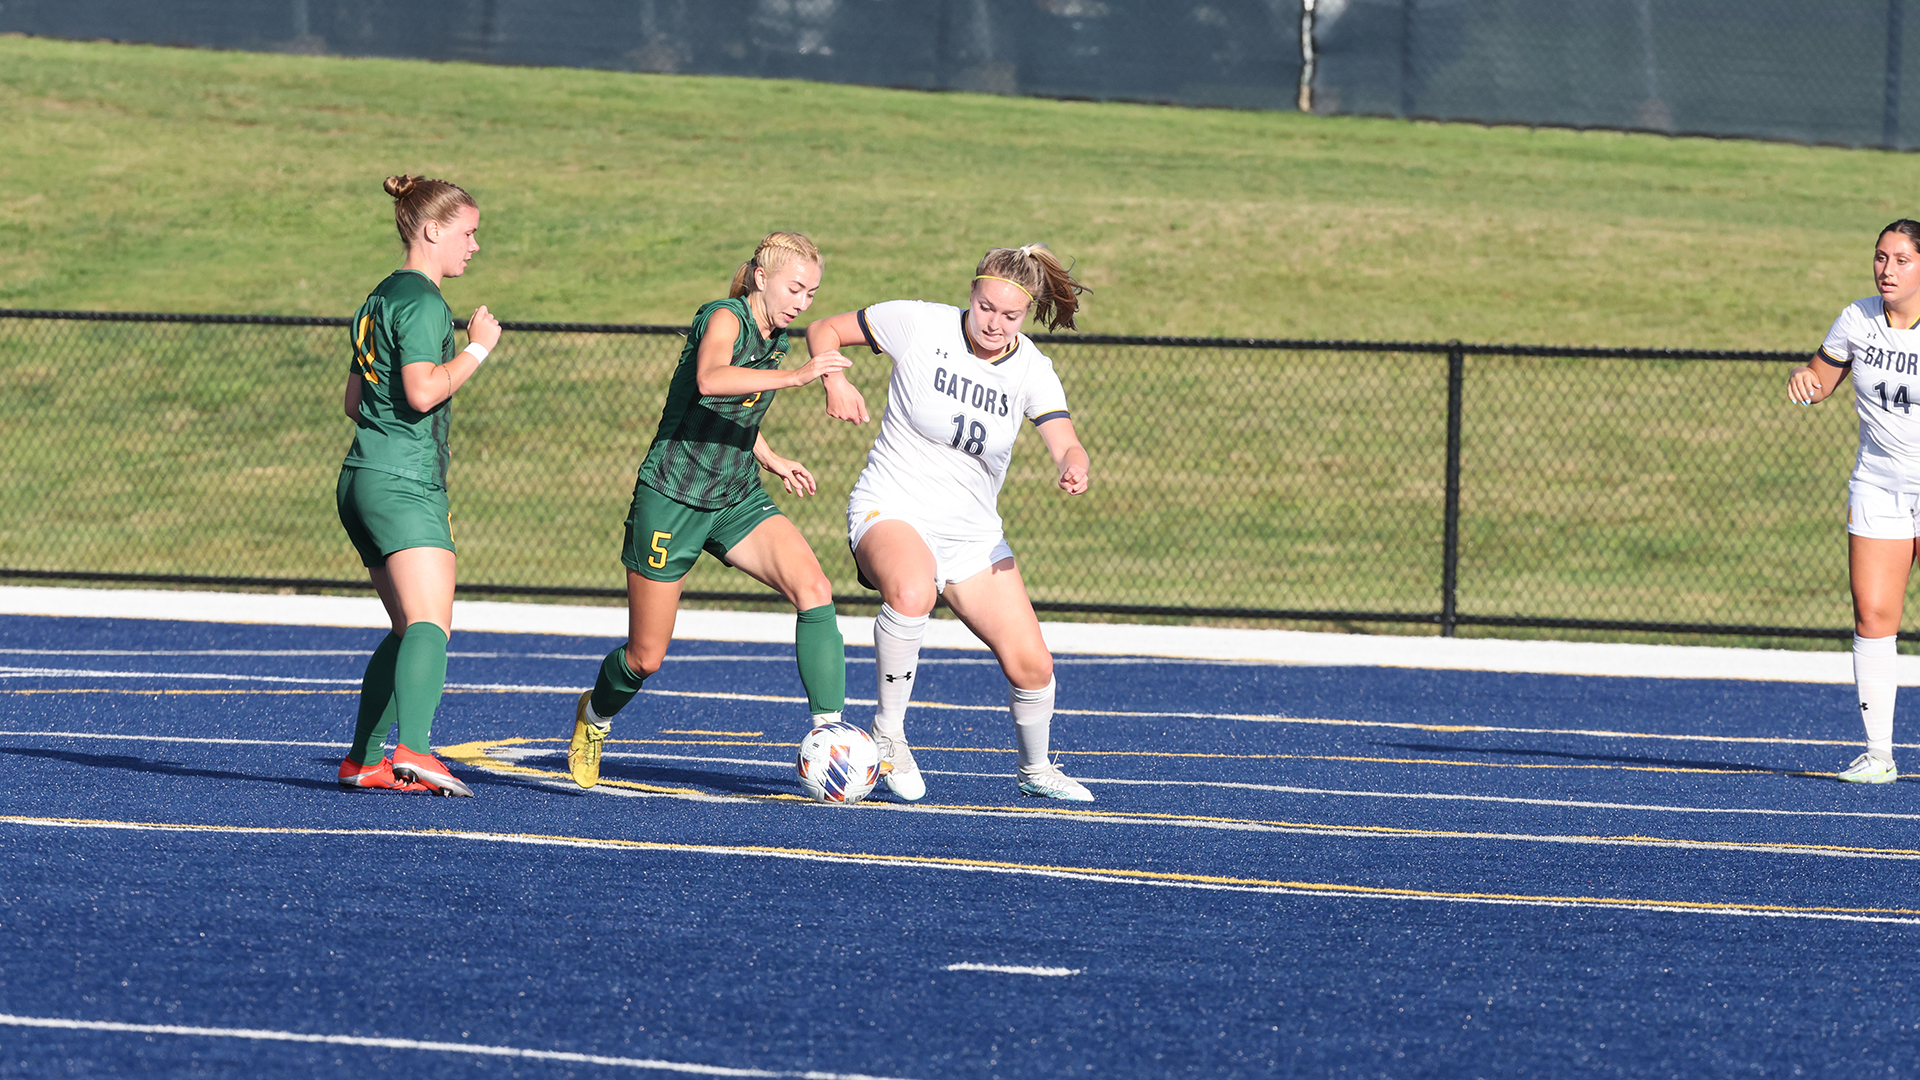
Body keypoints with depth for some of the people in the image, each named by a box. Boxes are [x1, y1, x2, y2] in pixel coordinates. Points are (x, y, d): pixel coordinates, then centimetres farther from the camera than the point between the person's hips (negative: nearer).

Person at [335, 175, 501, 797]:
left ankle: (364, 759, 16)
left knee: (410, 629, 16)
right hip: (404, 483, -10)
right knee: (430, 624, -22)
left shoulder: (381, 299, 21)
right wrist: (477, 349, -8)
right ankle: (413, 750, -40)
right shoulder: (422, 300, -9)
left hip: (364, 480, 10)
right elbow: (423, 390, -20)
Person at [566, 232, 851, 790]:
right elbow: (710, 378, -42)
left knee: (814, 589, -21)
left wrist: (773, 460, 16)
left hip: (737, 500, 6)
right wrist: (792, 376, -50)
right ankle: (595, 715, 38)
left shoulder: (775, 336, 8)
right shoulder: (725, 318, -17)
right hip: (672, 498, -6)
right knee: (647, 657, 6)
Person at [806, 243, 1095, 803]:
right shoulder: (918, 323, -11)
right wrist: (835, 381, -21)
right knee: (912, 590, -40)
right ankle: (889, 732, -21)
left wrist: (1075, 468, -40)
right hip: (891, 510, -4)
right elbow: (823, 330, -1)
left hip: (973, 534, 4)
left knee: (1031, 665, -2)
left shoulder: (1031, 369, -4)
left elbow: (1066, 445, -16)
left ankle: (1035, 768, 29)